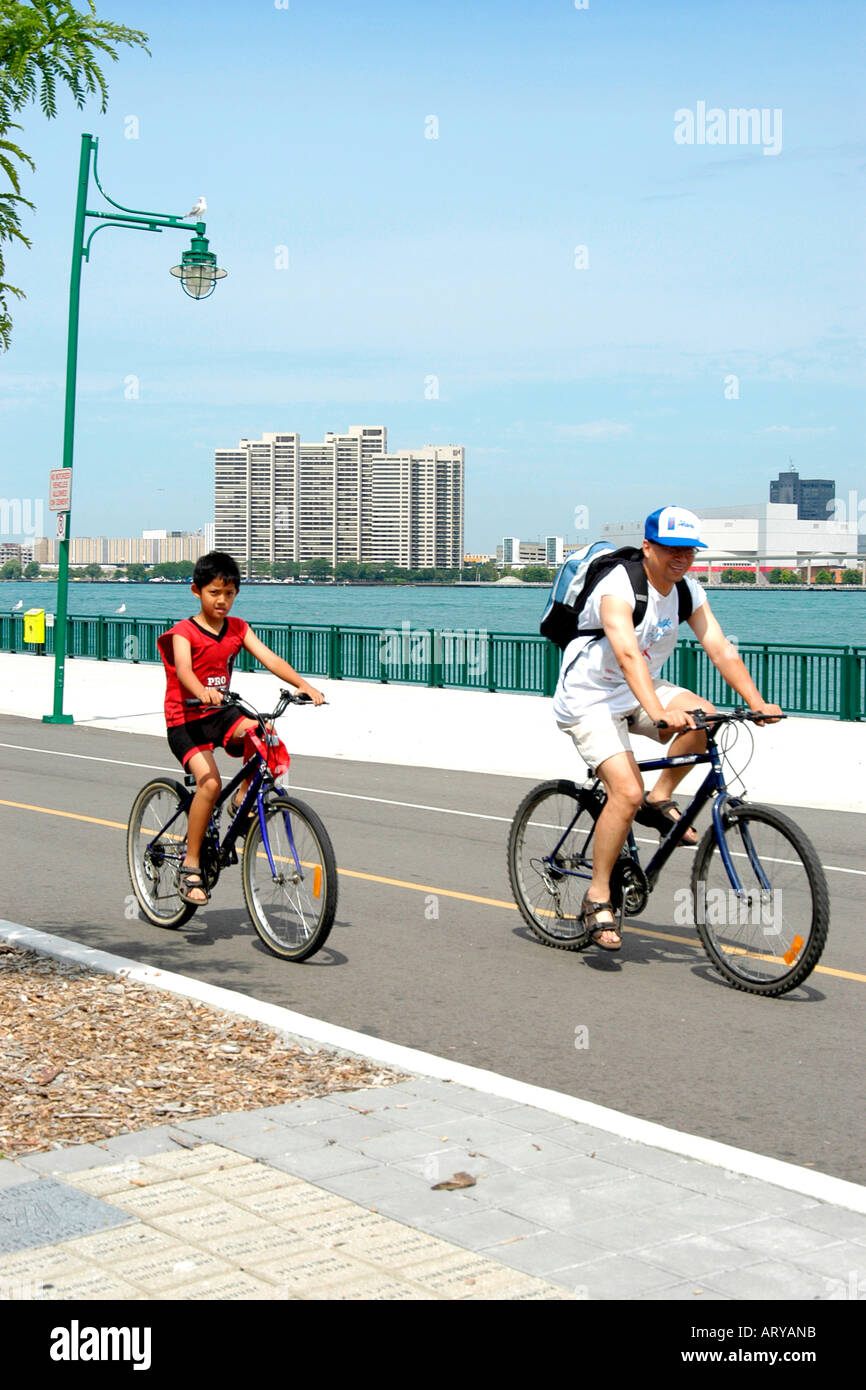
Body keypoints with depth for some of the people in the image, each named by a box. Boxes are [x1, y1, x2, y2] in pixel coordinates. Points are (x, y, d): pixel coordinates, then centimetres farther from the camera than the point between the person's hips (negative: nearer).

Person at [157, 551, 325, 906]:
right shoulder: (183, 632, -9)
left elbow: (269, 658, -8)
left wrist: (302, 683, -26)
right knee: (210, 782, -26)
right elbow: (183, 670, -28)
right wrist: (202, 691, -52)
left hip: (222, 714, 5)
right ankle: (190, 866, -14)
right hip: (186, 720, -4)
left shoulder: (238, 629, 6)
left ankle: (244, 798, -4)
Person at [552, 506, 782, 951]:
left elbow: (720, 649, -10)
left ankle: (659, 801, 0)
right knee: (627, 792, -23)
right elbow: (627, 654, -41)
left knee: (704, 716, -21)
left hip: (639, 693, 7)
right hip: (589, 700, -7)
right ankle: (597, 898, -9)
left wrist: (758, 703, -23)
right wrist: (658, 712, -55)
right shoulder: (618, 589, -25)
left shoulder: (687, 591, -3)